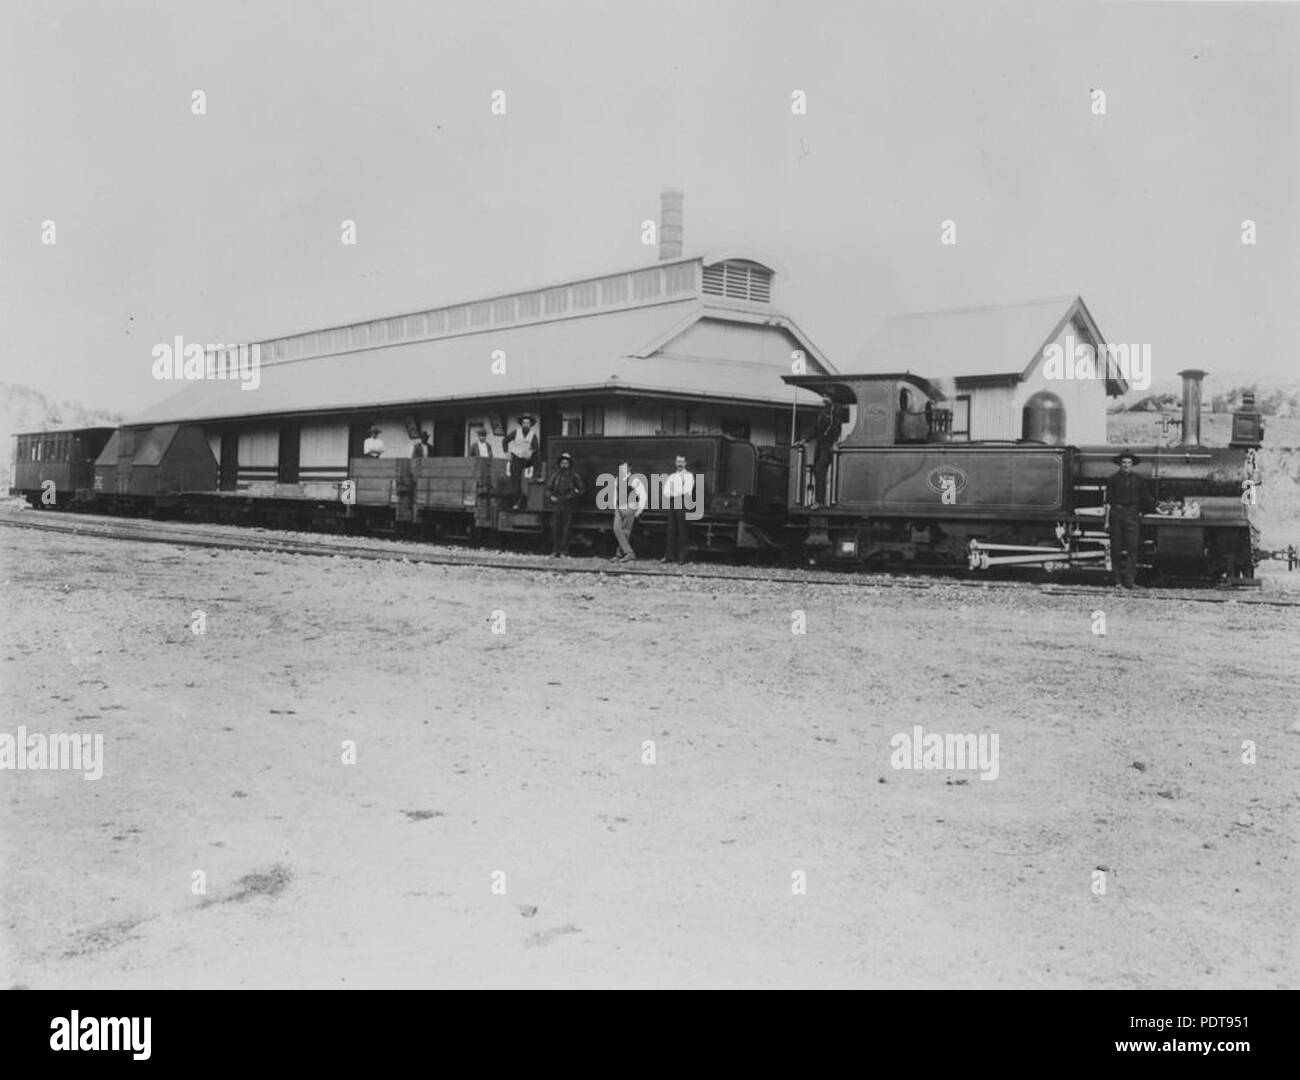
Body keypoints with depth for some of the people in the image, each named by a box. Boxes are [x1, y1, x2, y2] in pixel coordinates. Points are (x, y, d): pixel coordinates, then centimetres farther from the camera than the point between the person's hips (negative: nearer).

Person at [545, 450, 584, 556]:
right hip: (556, 504, 2)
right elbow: (548, 488, 14)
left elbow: (581, 489, 10)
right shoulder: (555, 475, 10)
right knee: (555, 528, 1)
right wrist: (550, 497, -4)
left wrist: (574, 494, -7)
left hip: (567, 506, -2)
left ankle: (564, 550, -1)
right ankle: (556, 550, 7)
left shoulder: (574, 476, 6)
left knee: (565, 529, -4)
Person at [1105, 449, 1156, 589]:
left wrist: (1140, 512, 6)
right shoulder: (1113, 479, 7)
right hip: (1116, 513, 1)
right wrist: (1107, 520, 2)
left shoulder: (1138, 480, 8)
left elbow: (1147, 500, 15)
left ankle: (1129, 580, -12)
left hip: (1132, 514, 0)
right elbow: (1108, 501, 6)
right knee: (1116, 548, 1)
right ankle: (1117, 579, 8)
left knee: (1132, 548, -9)